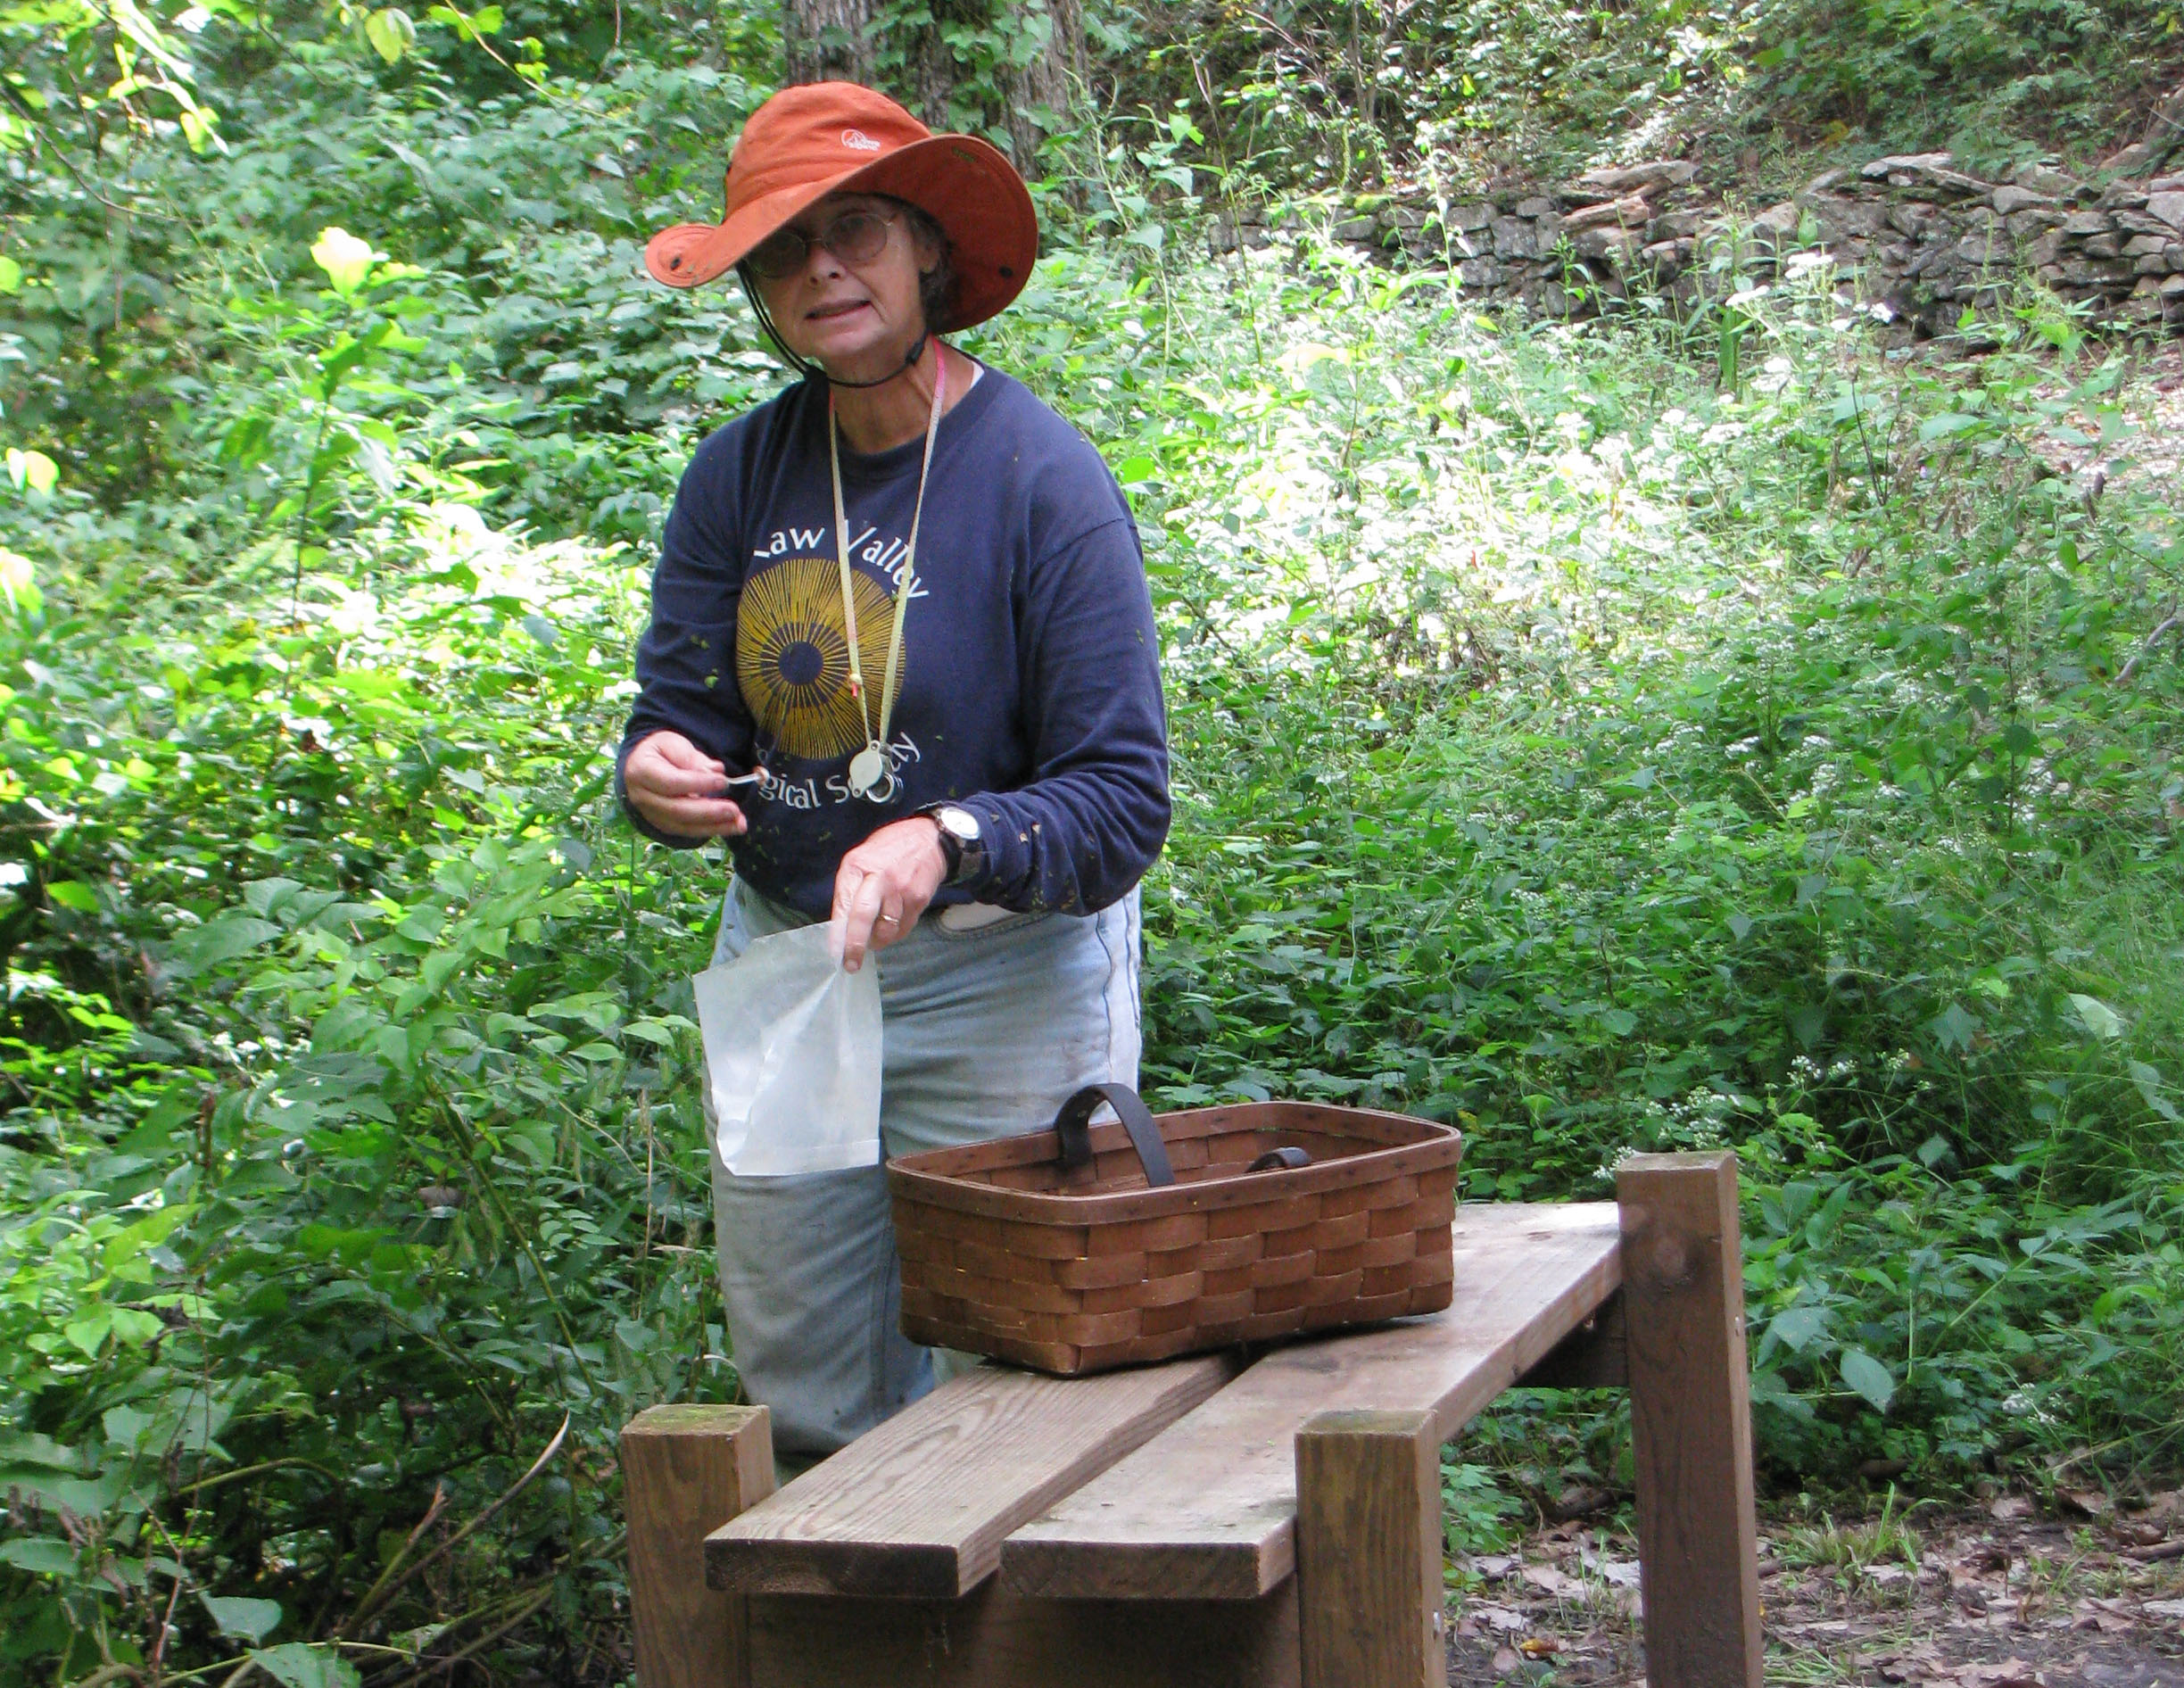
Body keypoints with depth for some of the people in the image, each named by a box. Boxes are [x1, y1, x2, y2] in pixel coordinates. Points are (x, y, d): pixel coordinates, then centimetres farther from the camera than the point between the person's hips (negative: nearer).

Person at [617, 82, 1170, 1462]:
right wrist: (657, 775, -22)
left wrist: (947, 846, -35)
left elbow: (1121, 803, -18)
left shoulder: (1044, 480, -14)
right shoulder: (740, 476, 1)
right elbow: (681, 712, 2)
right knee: (801, 1405, 13)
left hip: (1000, 985, -5)